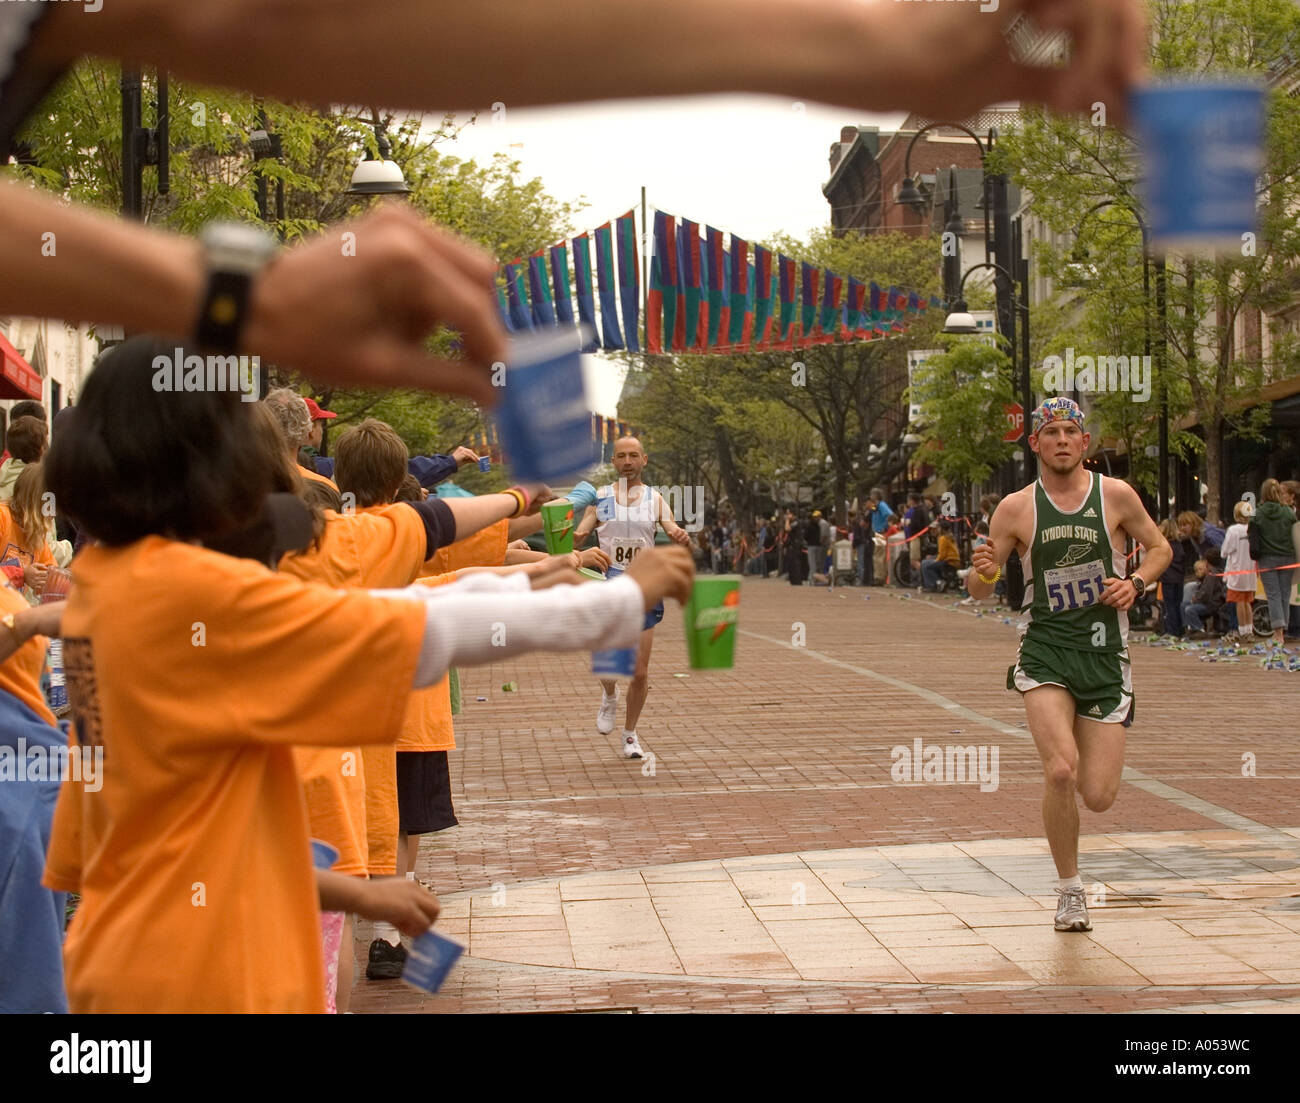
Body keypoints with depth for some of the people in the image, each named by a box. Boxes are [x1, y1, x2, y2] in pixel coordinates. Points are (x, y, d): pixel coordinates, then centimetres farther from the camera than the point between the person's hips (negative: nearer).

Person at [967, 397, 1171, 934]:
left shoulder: (1116, 495, 0)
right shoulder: (1016, 508, 0)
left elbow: (1160, 548, 14)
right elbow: (980, 590, 4)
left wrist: (1135, 582, -6)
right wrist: (982, 570, -19)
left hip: (1105, 653, 1)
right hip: (1044, 651, -1)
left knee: (1099, 796, -3)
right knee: (1061, 772, -22)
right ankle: (1070, 890, 0)